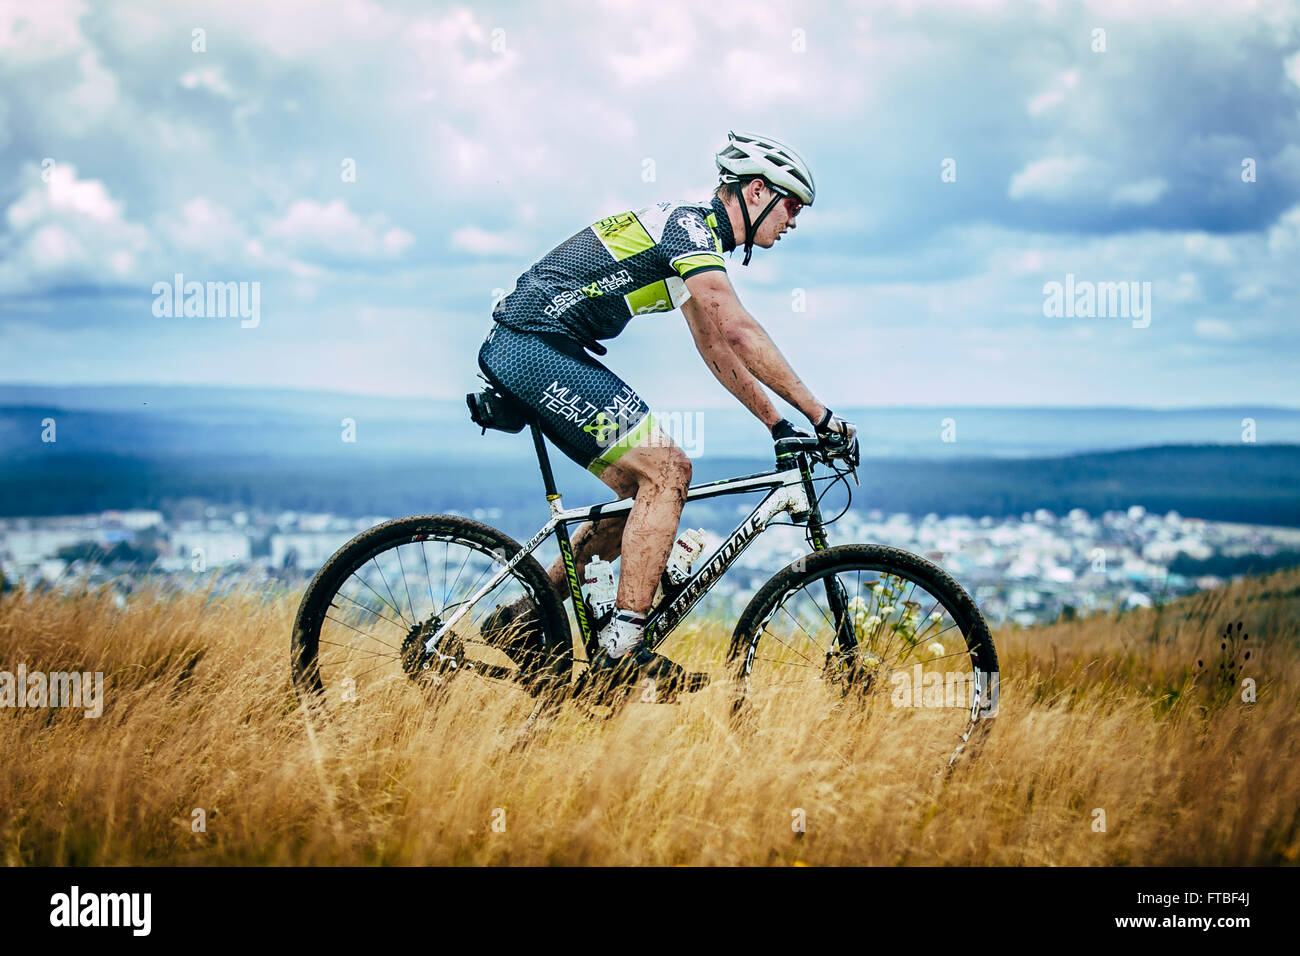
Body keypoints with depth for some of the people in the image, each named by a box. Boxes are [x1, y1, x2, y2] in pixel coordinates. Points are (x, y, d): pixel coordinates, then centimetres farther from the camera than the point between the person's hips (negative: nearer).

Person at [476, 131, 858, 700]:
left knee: (648, 484, 10)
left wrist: (776, 424, 18)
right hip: (537, 347, -10)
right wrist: (819, 414, -19)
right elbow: (740, 333, -21)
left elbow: (716, 348, 24)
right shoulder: (691, 226, -12)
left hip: (523, 354, 10)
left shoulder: (696, 235, 20)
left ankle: (525, 619, 13)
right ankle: (621, 650, -16)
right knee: (665, 470, -14)